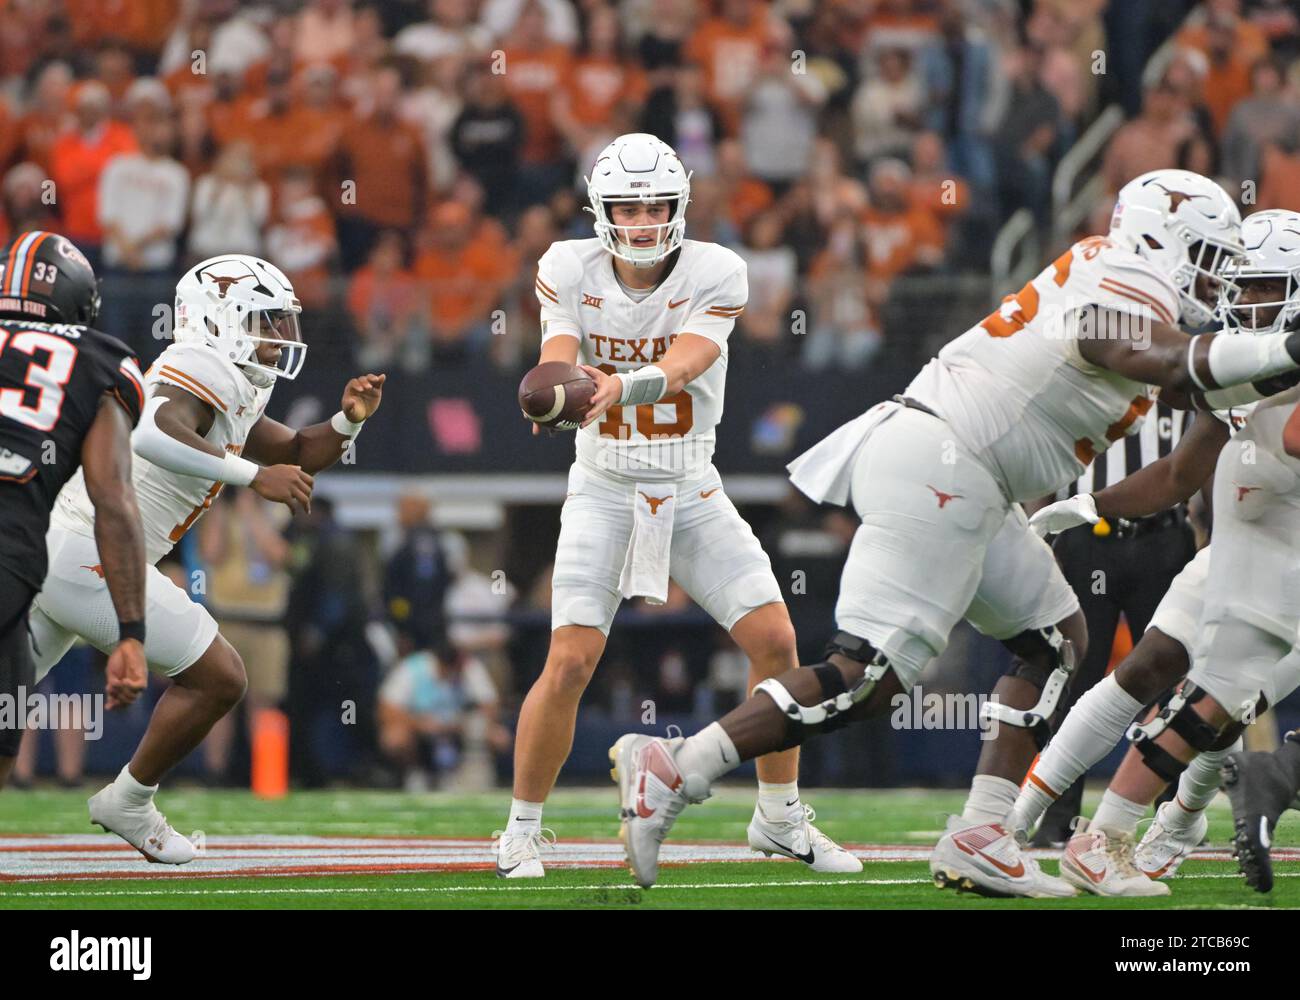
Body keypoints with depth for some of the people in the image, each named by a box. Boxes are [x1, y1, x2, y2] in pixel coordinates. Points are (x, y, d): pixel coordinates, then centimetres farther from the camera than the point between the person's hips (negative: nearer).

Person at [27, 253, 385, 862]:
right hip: (92, 560, -10)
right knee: (217, 679, 2)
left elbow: (298, 456, 26)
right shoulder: (204, 369, -13)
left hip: (52, 546, 10)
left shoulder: (232, 386, 19)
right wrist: (254, 476, -30)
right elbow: (154, 436, -32)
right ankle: (128, 805, 15)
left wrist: (347, 420, 8)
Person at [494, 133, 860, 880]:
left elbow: (680, 366, -27)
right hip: (604, 492, -1)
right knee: (570, 663, -14)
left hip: (692, 494, 1)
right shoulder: (571, 271, -7)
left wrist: (623, 386, -49)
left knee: (775, 641, -7)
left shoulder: (714, 274, -11)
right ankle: (522, 830, 4)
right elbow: (556, 364, -20)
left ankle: (781, 820, 13)